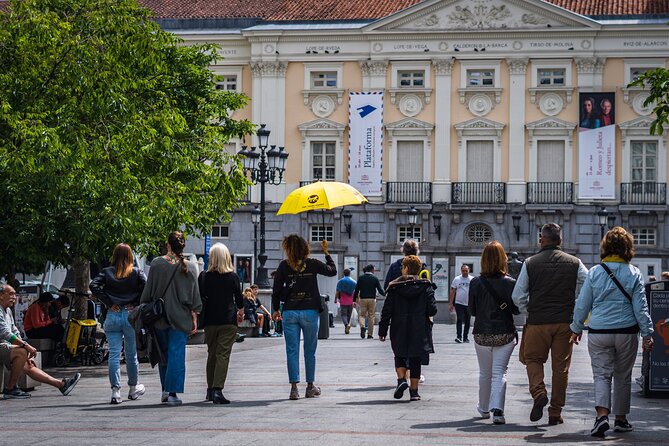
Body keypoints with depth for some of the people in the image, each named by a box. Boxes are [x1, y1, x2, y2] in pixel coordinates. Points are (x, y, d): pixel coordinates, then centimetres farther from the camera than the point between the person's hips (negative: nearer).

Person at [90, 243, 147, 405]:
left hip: (112, 316, 0)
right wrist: (135, 304, -5)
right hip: (131, 315, 0)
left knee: (114, 355, 0)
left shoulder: (107, 272, 4)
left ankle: (115, 391, -7)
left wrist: (109, 304, -5)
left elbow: (94, 286, -8)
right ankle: (134, 388, 26)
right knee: (131, 354, 12)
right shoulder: (137, 272, 2)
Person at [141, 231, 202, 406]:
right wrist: (194, 318, 6)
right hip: (180, 317, -1)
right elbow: (194, 295, 0)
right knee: (177, 354, 0)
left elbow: (148, 290, 0)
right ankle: (172, 393, -7)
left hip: (159, 317, 1)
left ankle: (165, 390, 17)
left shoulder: (157, 263, -4)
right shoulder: (190, 267, -2)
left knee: (164, 353, 15)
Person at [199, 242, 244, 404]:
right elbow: (239, 298, 5)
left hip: (210, 321, 2)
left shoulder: (203, 276, -2)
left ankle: (210, 390, 22)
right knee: (223, 355, -5)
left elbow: (199, 299, 0)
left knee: (211, 354, 16)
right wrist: (241, 312, 25)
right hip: (228, 321, -2)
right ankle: (217, 390, -18)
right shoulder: (233, 277, -4)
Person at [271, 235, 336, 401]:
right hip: (309, 312, 0)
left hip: (289, 312, 0)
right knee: (310, 351, 11)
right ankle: (310, 387, 15)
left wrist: (276, 309, 12)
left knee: (292, 351, 3)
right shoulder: (312, 264, -2)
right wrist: (327, 253, 24)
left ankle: (294, 388, -3)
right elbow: (332, 271, 13)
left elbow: (276, 289, 0)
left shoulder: (284, 266, -3)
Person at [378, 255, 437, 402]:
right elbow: (432, 310, -7)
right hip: (419, 332, 0)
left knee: (400, 356, 16)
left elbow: (386, 311, -3)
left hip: (400, 331, 0)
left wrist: (382, 331, 3)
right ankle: (414, 391, 8)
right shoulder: (426, 286, -3)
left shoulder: (394, 287, -4)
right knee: (415, 360, 9)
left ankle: (401, 379, -7)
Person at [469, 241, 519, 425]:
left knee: (485, 373, 18)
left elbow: (472, 310, 0)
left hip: (482, 334, 2)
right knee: (499, 372, -2)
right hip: (505, 334, -2)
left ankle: (484, 408, 33)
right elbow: (516, 309, -4)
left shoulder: (475, 283, -6)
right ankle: (497, 409, -19)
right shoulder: (510, 282, -9)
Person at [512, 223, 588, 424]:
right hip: (565, 322, 1)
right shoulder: (574, 263, 3)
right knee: (561, 367, 8)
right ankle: (555, 413, 11)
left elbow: (518, 296, -1)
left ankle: (538, 392, -12)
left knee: (533, 359, 15)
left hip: (538, 321, -1)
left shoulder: (530, 263, 0)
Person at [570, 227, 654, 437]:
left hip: (599, 332, 0)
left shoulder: (594, 272, -1)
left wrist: (576, 329, 15)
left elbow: (582, 305, 3)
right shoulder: (634, 274, -2)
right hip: (626, 333, 0)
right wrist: (647, 334, 1)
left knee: (601, 375, 2)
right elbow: (640, 307, -3)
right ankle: (621, 419, 21)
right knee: (623, 376, 13)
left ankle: (602, 414, -19)